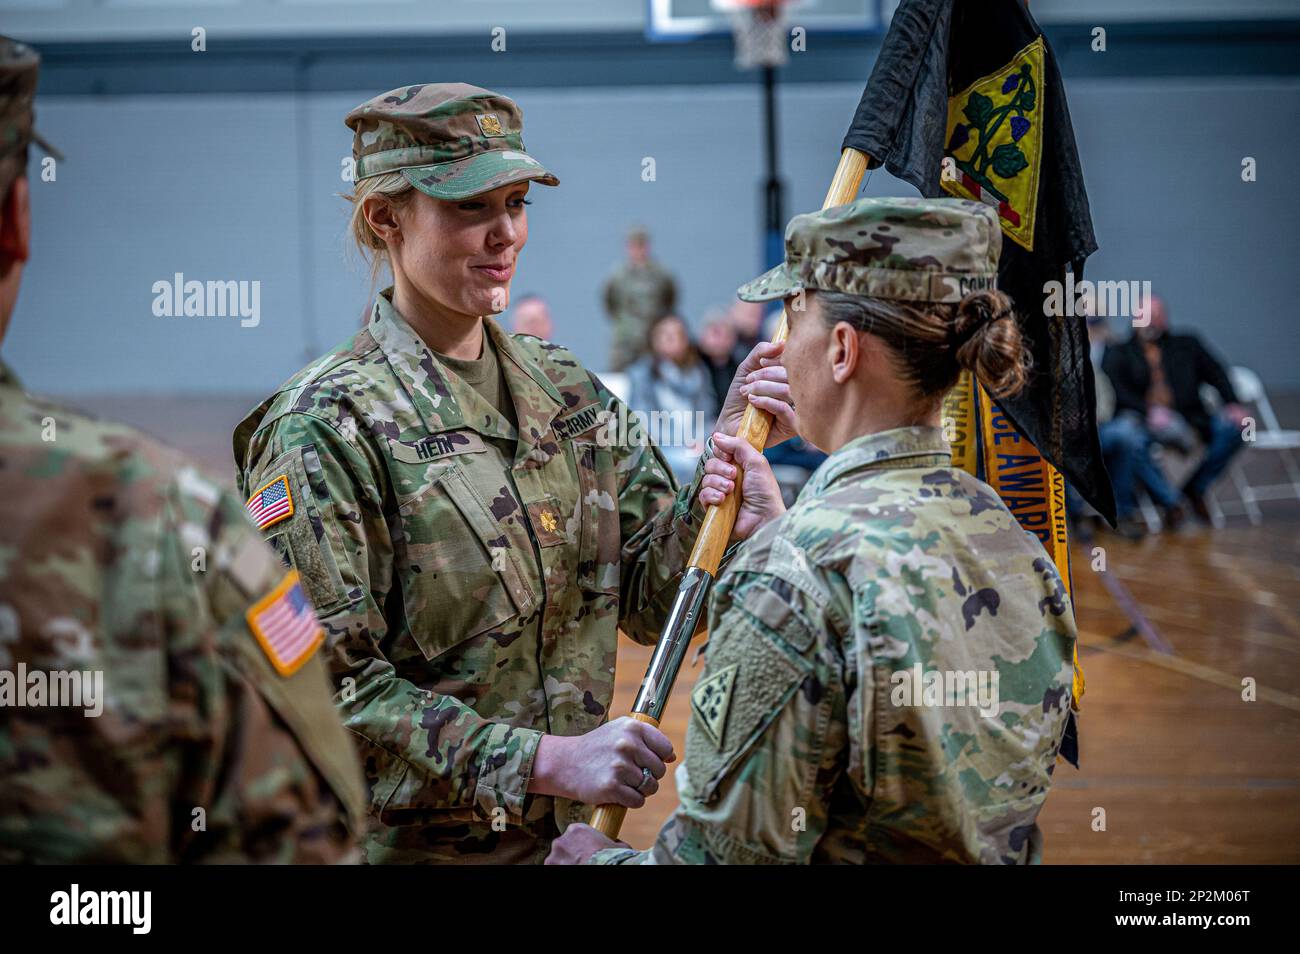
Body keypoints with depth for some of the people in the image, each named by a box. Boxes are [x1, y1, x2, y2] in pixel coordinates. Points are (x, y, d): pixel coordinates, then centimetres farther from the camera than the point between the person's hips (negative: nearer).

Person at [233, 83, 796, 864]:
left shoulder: (565, 389, 5)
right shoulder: (326, 427, -14)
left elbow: (652, 602, 3)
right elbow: (329, 691, -19)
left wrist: (729, 455, -11)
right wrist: (546, 761, -26)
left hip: (571, 833, 6)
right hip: (401, 843, -6)